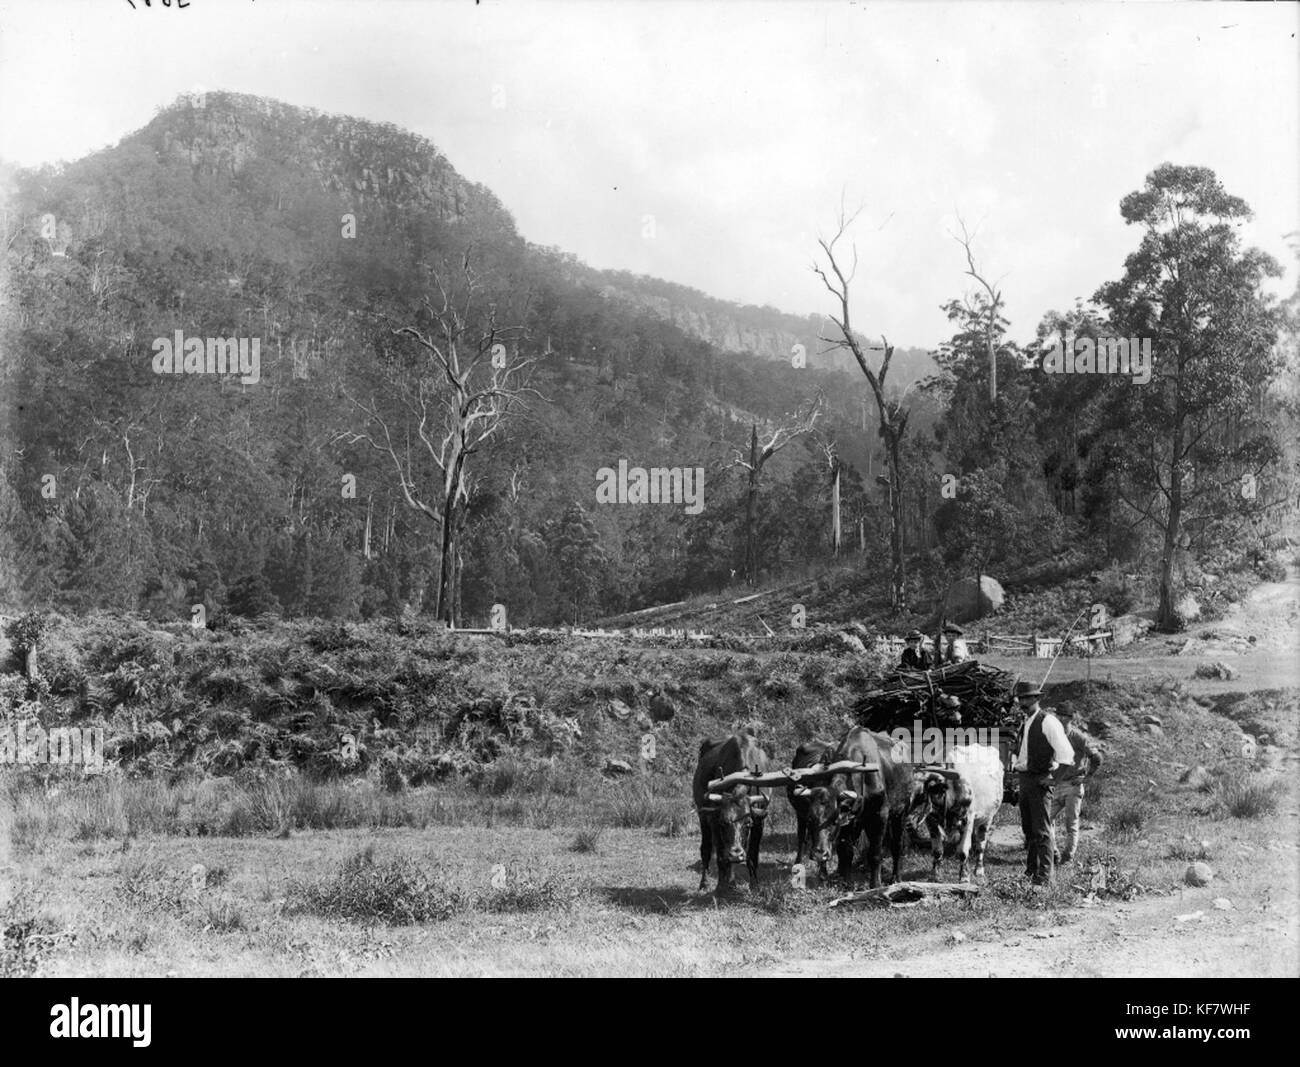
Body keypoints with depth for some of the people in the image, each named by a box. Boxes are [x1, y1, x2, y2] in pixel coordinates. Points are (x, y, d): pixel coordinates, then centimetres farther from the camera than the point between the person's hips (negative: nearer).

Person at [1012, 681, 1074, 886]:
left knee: (1041, 829, -7)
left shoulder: (1048, 721, -11)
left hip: (1040, 780, -9)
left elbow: (1065, 752, -15)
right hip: (1024, 778, 9)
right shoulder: (1026, 722, 15)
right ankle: (1031, 869, 24)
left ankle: (1045, 874, -4)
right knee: (1028, 827, 14)